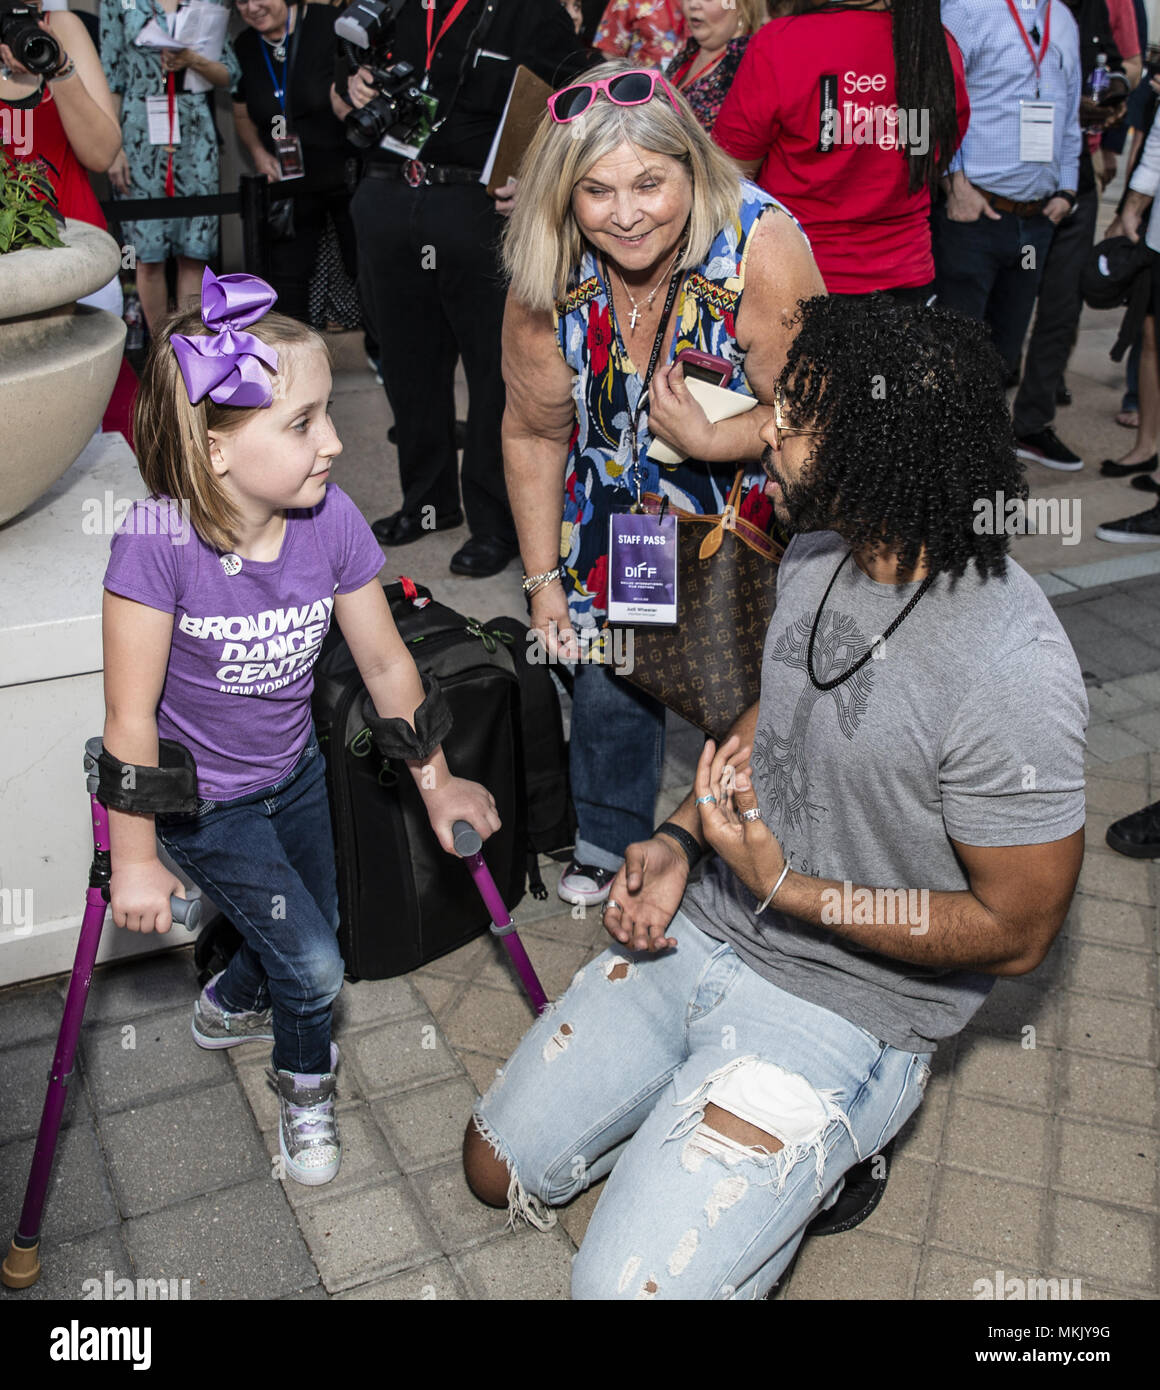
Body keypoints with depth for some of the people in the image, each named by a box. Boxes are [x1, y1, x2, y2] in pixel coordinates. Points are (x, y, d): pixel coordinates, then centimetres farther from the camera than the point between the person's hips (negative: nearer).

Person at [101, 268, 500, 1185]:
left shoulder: (331, 520, -20)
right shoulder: (157, 542, -32)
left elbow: (385, 662, -7)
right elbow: (132, 717, -24)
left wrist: (435, 779, 1)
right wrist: (136, 862, -18)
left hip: (295, 773, 5)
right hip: (201, 802, -5)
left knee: (313, 930, 22)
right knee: (313, 966, -2)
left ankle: (231, 1005, 57)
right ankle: (305, 1084, 33)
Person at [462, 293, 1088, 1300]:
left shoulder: (1009, 672, -28)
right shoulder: (820, 548, -3)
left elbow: (1016, 932, -18)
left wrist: (786, 892, -22)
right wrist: (681, 839, -2)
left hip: (845, 1013, -7)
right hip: (699, 927, 7)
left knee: (626, 1284, -12)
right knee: (497, 1166, 11)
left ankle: (814, 1153, 11)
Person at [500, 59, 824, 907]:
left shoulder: (762, 249, -30)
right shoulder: (547, 279, -18)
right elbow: (535, 434, -5)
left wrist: (707, 441, -33)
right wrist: (542, 578, -2)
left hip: (749, 490, -3)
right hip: (622, 495, 3)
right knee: (607, 662, 12)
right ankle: (609, 842, 38)